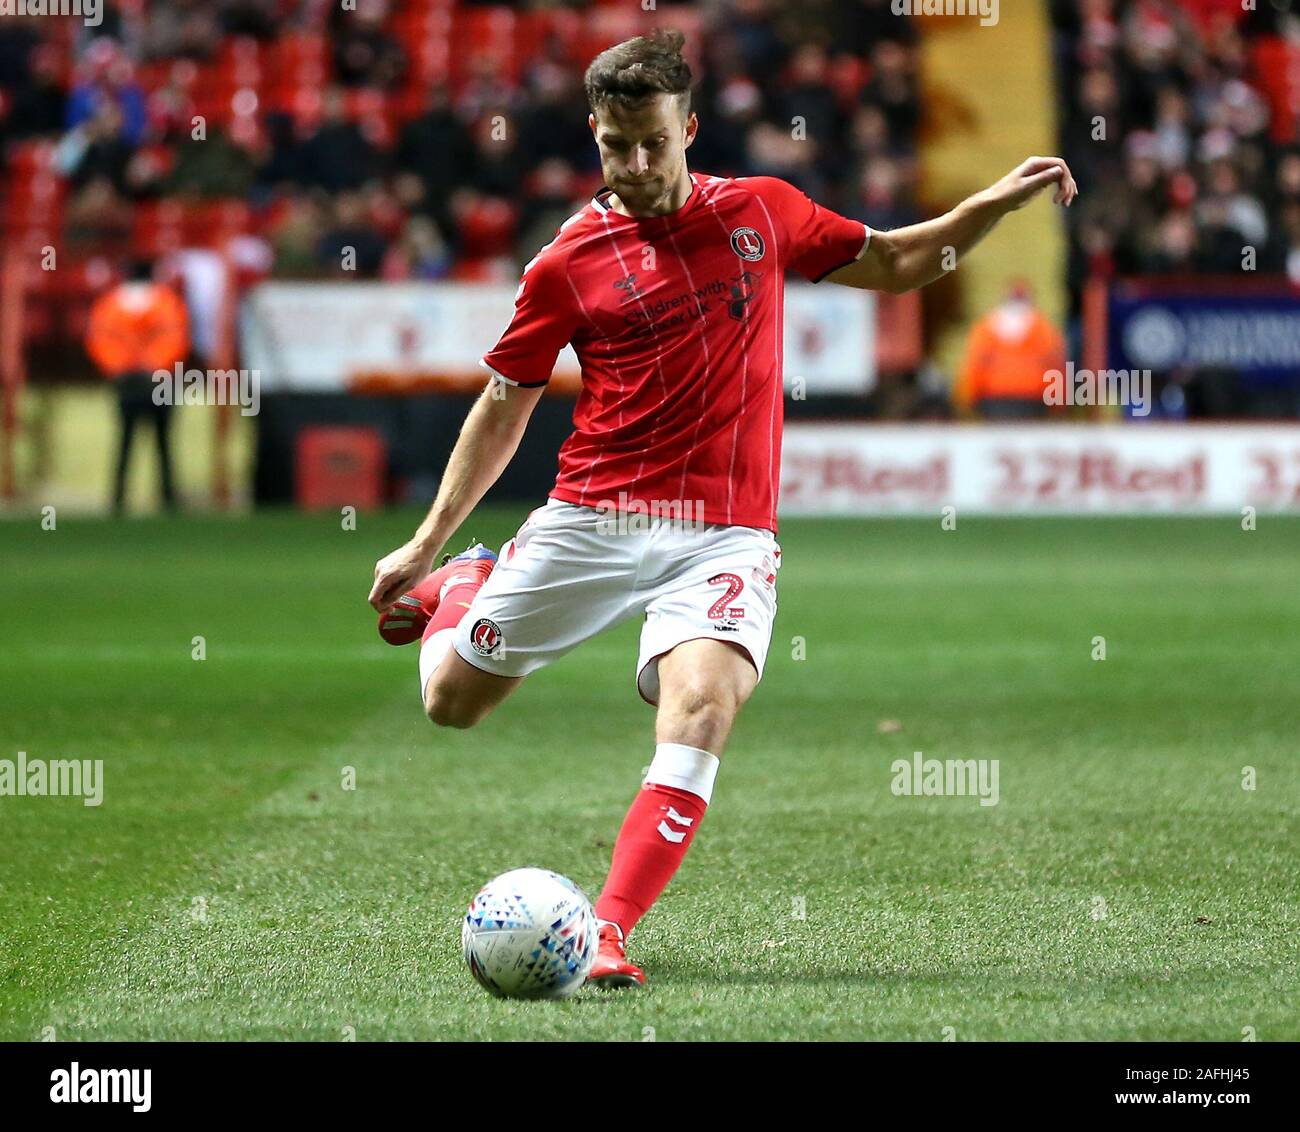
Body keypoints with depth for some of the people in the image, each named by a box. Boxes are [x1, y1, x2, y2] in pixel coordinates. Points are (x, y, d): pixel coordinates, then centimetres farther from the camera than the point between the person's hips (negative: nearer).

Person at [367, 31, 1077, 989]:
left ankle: (608, 933, -29)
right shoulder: (569, 262, 0)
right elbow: (503, 411, 10)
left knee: (703, 703, -27)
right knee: (452, 701, 7)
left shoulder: (763, 211, 6)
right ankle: (463, 586, 44)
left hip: (725, 536, 0)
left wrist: (996, 203, 8)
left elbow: (892, 265, 21)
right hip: (591, 518, 0)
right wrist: (426, 546, 9)